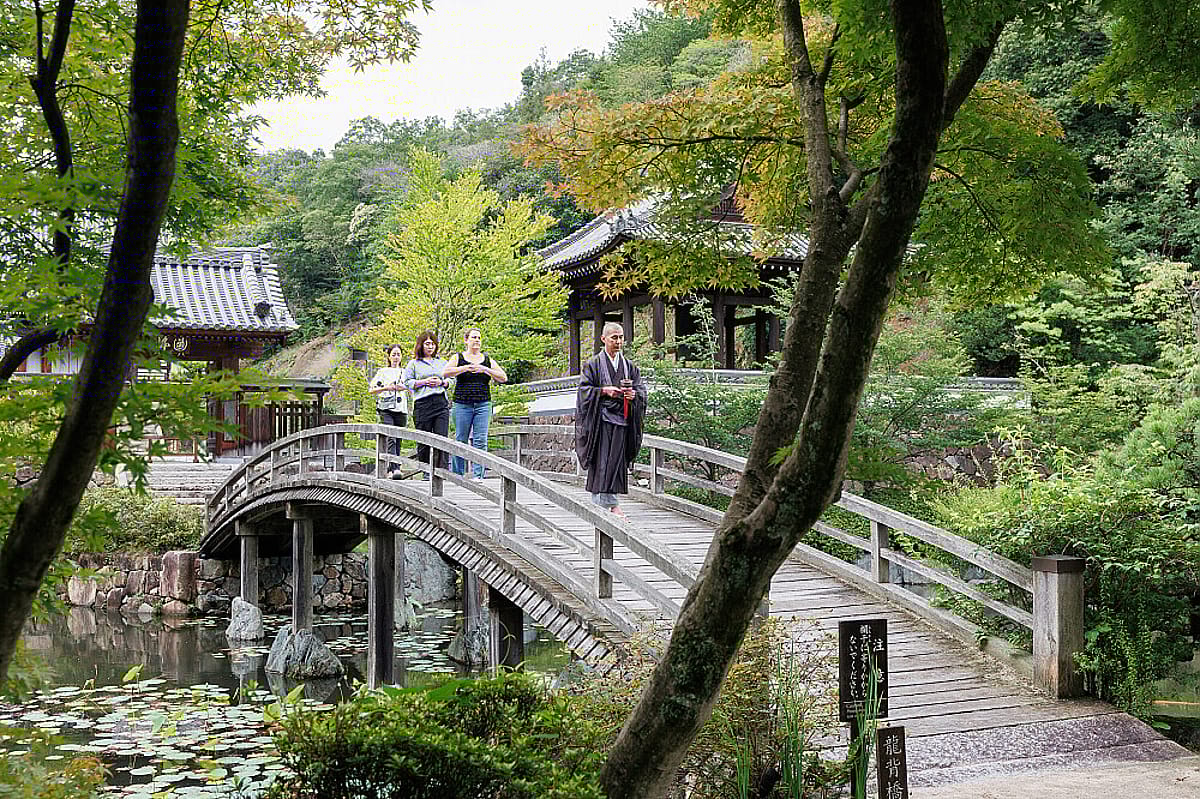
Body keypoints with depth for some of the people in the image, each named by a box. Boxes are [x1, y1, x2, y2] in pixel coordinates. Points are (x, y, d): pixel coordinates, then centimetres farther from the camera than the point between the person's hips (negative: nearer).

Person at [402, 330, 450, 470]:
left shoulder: (442, 362, 18)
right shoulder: (414, 363, 9)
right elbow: (407, 382, 3)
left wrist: (442, 382, -1)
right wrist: (424, 382, -8)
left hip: (441, 403, 2)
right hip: (422, 404, -2)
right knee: (424, 441, 0)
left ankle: (441, 470, -12)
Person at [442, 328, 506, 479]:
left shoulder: (488, 360, 13)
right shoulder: (458, 358, 7)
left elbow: (503, 378, 5)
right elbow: (445, 373, -9)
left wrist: (485, 369, -8)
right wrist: (466, 368, -16)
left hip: (483, 405, 2)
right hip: (462, 404, -1)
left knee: (480, 440, -7)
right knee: (461, 440, 0)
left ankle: (478, 475, -6)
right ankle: (457, 475, 9)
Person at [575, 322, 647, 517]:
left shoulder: (629, 366, 14)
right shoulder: (594, 364, 2)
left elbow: (641, 389, 12)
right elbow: (584, 390, -4)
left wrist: (633, 394, -10)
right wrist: (605, 391, -17)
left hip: (621, 420, 4)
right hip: (600, 420, -4)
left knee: (617, 462, 1)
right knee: (601, 462, -9)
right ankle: (611, 503, -9)